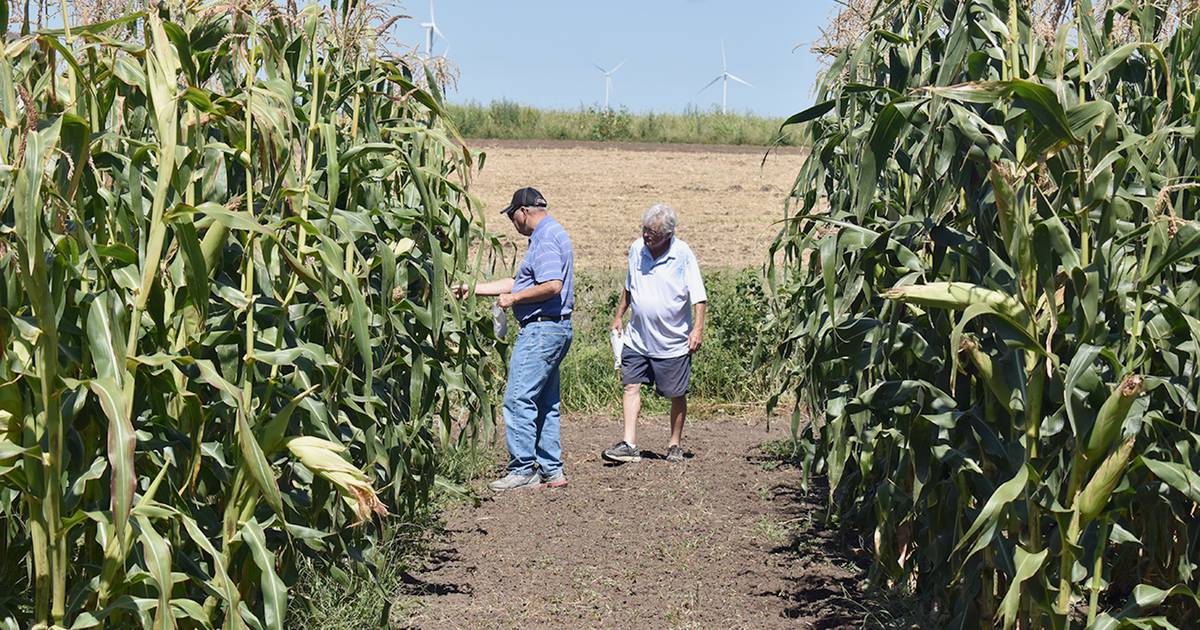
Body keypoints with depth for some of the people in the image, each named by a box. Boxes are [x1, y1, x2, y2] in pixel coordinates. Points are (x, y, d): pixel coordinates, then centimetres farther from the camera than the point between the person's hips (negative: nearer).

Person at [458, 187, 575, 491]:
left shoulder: (546, 238, -13)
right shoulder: (551, 234, 20)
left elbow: (552, 285, -26)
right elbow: (519, 282, 24)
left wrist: (514, 298, -14)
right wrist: (471, 288, 24)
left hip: (541, 330, -11)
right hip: (554, 329, 11)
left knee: (518, 399, -8)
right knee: (545, 403, 13)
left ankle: (523, 470, -7)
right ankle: (551, 470, 15)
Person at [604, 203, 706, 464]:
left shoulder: (683, 254, -12)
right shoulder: (636, 249, 2)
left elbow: (698, 295, -12)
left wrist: (698, 328, -21)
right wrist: (619, 316, 20)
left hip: (673, 341, -4)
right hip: (637, 337, 4)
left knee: (676, 395, 6)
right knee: (631, 385, -6)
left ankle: (675, 445, 20)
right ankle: (629, 445, -7)